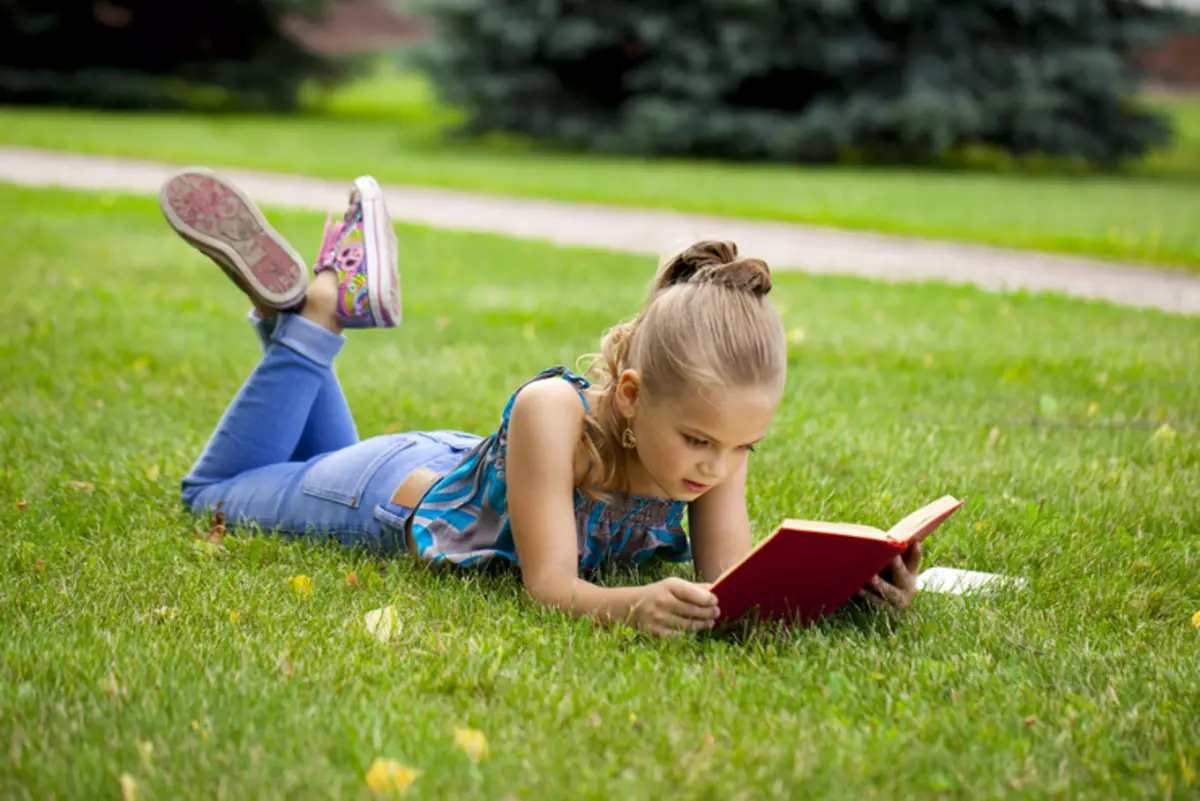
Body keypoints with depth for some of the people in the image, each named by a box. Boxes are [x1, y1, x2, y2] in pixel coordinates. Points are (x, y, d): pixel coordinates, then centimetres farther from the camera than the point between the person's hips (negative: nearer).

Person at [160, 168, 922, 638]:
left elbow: (733, 579, -33)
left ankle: (317, 316, 37)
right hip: (398, 491, -5)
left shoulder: (716, 435, -31)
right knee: (214, 494, 24)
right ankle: (312, 312, 22)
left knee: (328, 469, 38)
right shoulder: (553, 413, -46)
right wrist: (632, 604, -66)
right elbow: (550, 584, -45)